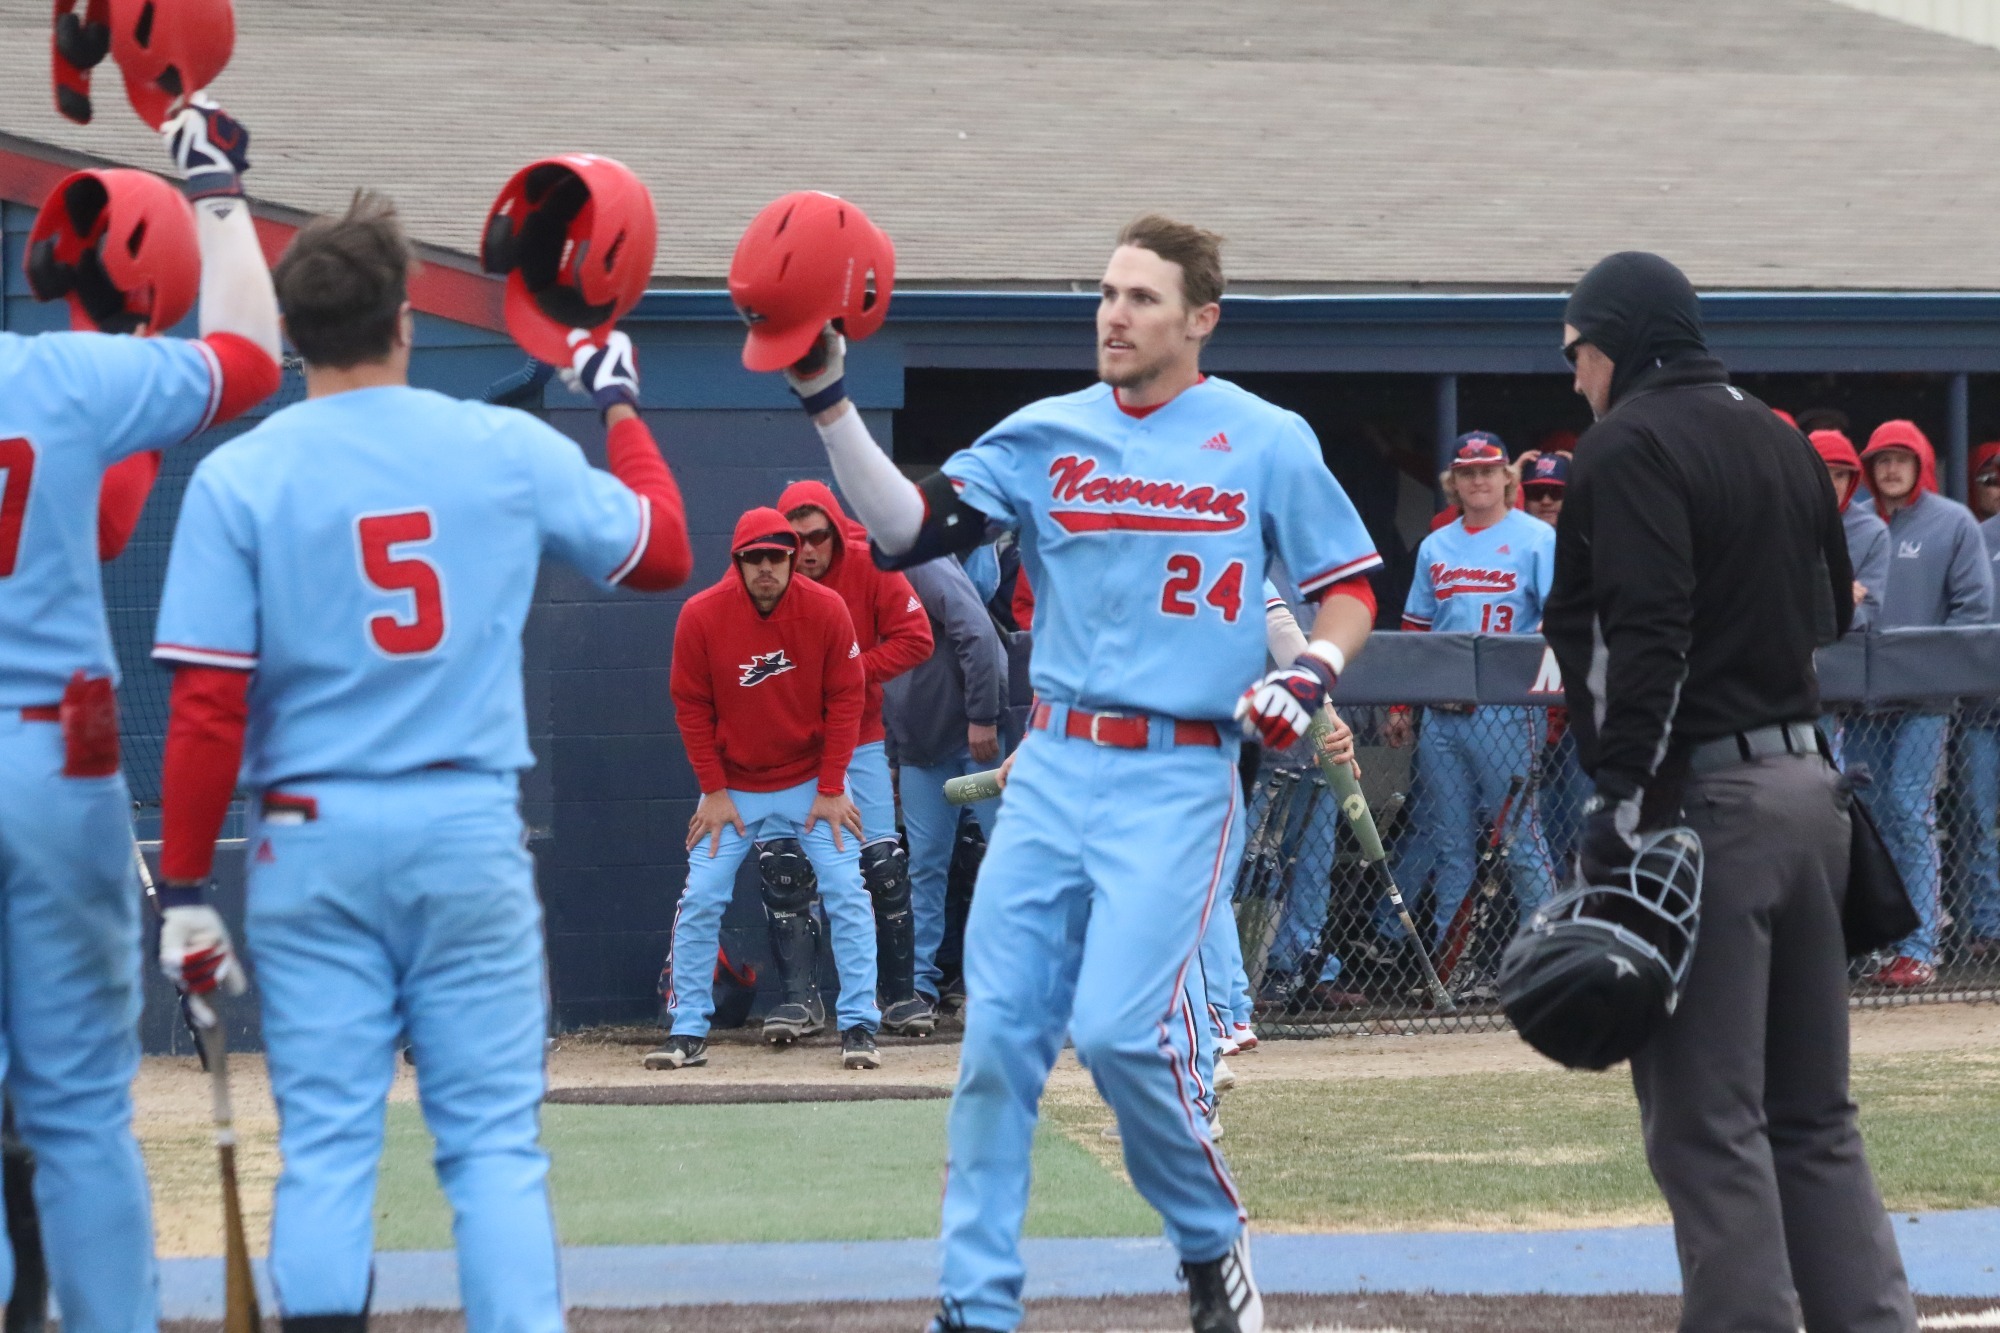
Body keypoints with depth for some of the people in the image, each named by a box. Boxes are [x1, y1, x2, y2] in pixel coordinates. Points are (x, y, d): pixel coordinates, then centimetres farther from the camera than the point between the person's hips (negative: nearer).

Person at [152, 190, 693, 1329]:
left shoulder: (240, 478, -5)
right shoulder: (510, 452, -1)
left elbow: (207, 710, -8)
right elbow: (663, 552, 15)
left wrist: (185, 881, -1)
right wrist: (620, 406, 29)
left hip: (313, 838, 0)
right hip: (470, 827, 0)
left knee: (325, 1142, 2)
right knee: (496, 1141, 3)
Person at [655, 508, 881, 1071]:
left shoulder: (826, 609, -13)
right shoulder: (701, 616, -13)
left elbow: (845, 700, -7)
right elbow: (692, 707, -5)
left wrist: (832, 789, -10)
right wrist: (714, 792, -8)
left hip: (812, 784, 0)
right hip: (732, 786, 0)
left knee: (847, 895, -9)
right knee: (700, 901, -5)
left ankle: (859, 1026, -2)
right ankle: (688, 1033, 3)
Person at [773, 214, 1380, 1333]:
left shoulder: (1269, 444, 1)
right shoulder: (1046, 435, 7)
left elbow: (1351, 587, 6)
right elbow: (911, 532, -3)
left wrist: (1312, 671, -14)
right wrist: (830, 400, -12)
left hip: (1178, 781, -4)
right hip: (1052, 772, 4)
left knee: (1119, 1027, -17)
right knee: (998, 1034, -1)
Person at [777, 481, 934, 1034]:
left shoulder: (870, 569, -10)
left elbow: (915, 637, -9)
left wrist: (854, 673, -19)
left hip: (859, 739, 0)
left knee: (883, 864, -7)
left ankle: (901, 995, -2)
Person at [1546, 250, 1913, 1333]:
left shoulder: (1631, 445, -10)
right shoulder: (1780, 441, 17)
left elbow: (1648, 642, -19)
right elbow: (1831, 607, 23)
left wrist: (1619, 805, -22)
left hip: (1703, 796, -9)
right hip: (1805, 785, 9)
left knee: (1706, 1122, -7)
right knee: (1814, 1115, 13)